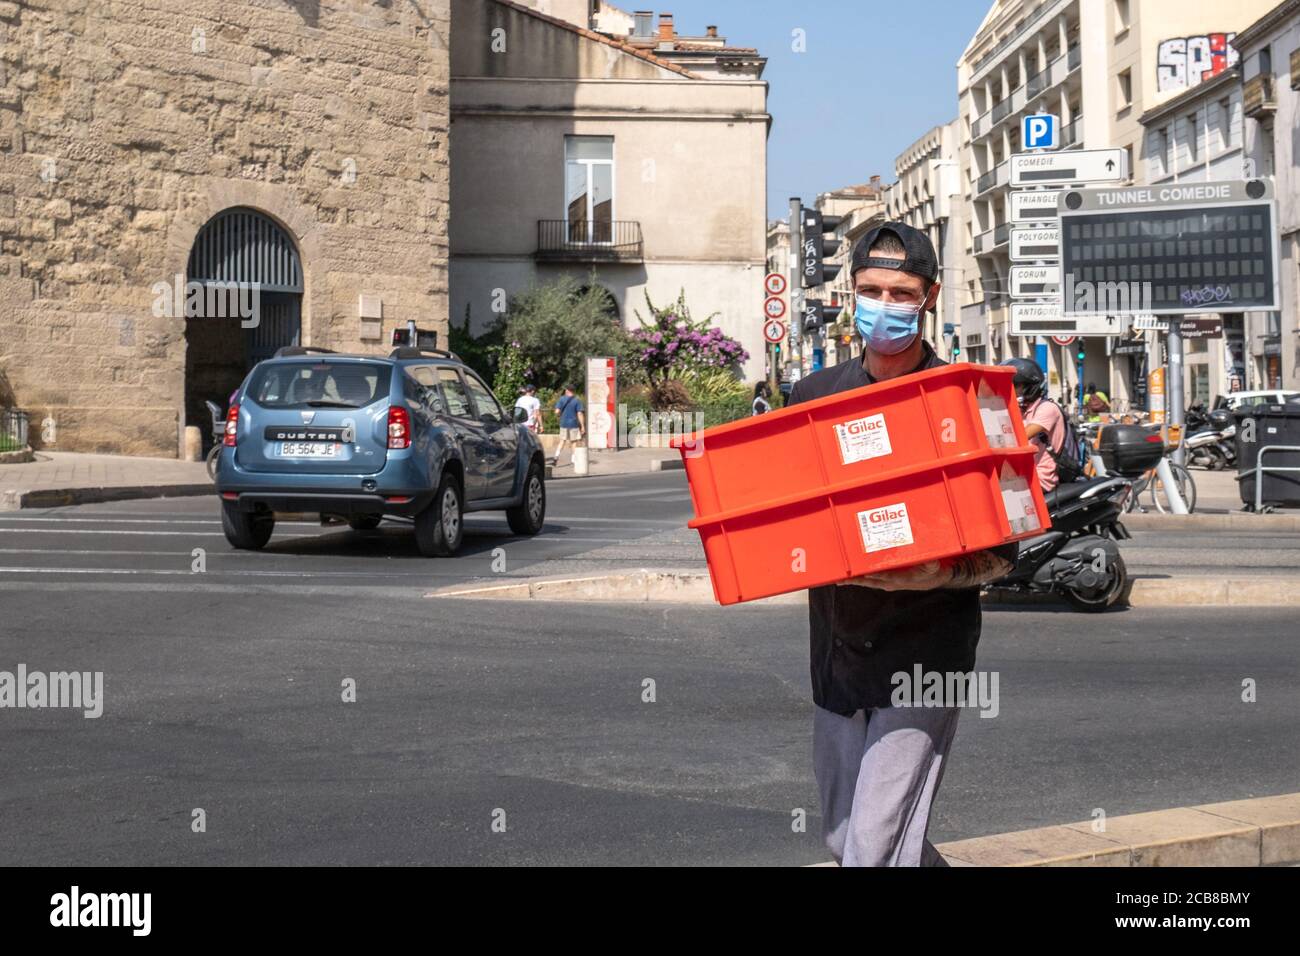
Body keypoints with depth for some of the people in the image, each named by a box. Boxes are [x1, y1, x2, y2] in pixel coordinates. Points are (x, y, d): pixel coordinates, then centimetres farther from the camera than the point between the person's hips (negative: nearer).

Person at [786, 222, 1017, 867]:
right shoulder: (814, 395, 7)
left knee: (874, 847, -11)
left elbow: (1001, 551, -5)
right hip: (837, 644, 6)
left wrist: (941, 575, -24)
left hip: (925, 648, -5)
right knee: (842, 837, 16)